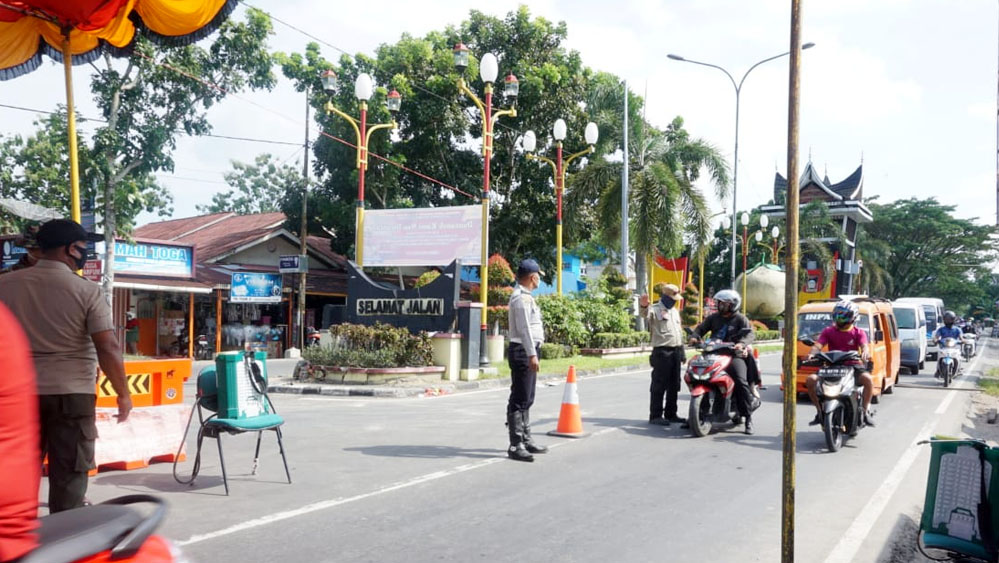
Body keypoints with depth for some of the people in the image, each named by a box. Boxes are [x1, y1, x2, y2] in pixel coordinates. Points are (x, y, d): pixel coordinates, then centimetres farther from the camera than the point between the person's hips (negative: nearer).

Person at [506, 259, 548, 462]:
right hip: (523, 352, -11)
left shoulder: (525, 297, 18)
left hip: (529, 351, 11)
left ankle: (526, 440, 26)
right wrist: (532, 355, -26)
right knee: (519, 400, -9)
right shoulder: (521, 298, -15)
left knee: (527, 399, 17)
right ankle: (515, 446, -8)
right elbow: (524, 329, -22)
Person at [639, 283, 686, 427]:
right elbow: (646, 314, -31)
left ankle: (670, 414, 21)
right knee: (659, 385, -6)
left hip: (676, 351, 8)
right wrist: (643, 307, -56)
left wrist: (682, 351, 21)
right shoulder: (656, 309, -7)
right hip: (662, 351, -8)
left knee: (674, 385, 12)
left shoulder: (675, 310, 19)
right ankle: (655, 415, -3)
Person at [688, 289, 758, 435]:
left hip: (734, 354, -4)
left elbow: (749, 334, -8)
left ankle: (748, 417, -19)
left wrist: (741, 343, -30)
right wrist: (694, 337, -9)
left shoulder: (740, 319, 6)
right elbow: (701, 328, 14)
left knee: (741, 382, -25)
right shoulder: (713, 318, 19)